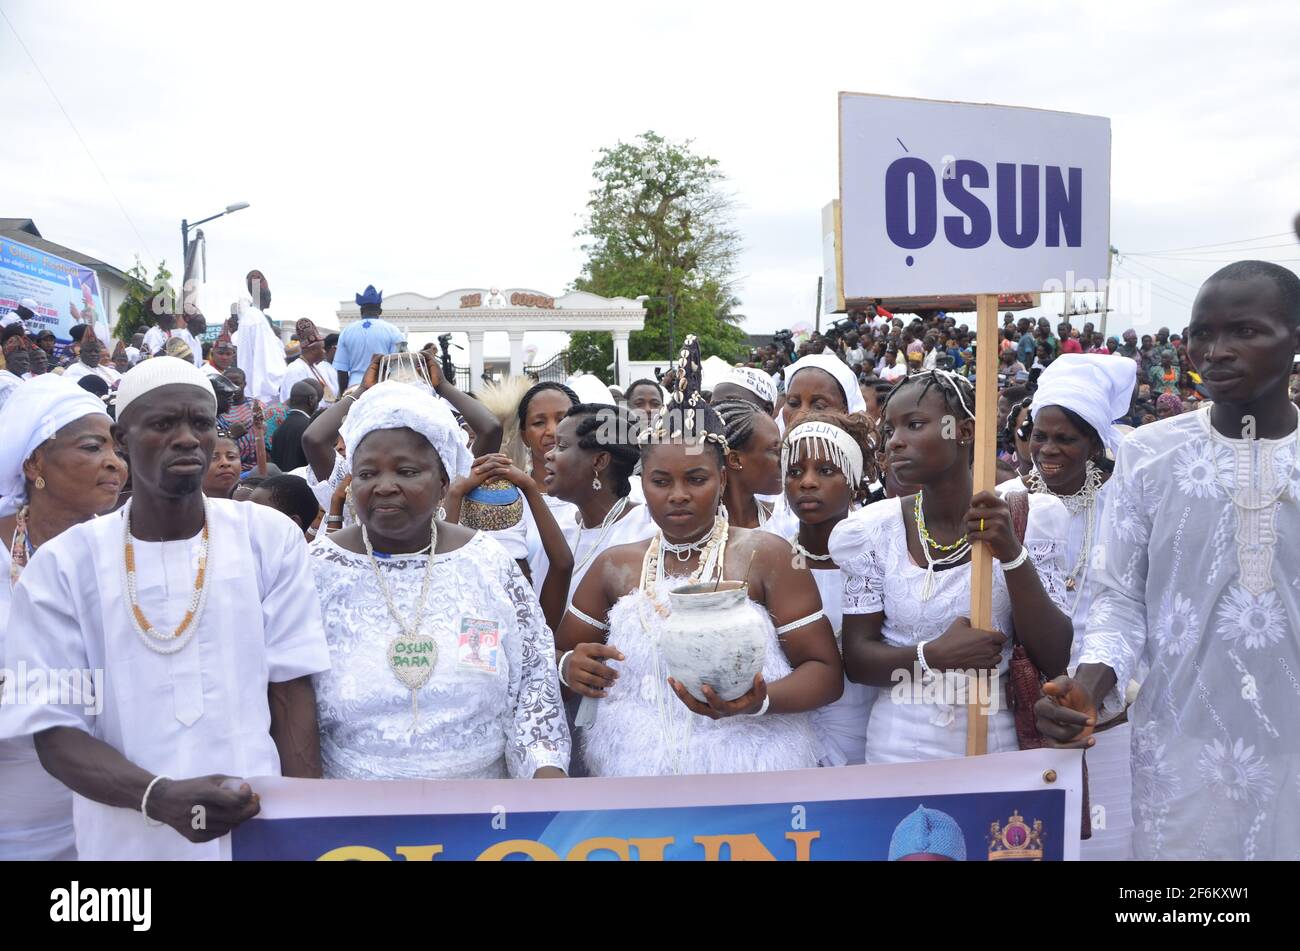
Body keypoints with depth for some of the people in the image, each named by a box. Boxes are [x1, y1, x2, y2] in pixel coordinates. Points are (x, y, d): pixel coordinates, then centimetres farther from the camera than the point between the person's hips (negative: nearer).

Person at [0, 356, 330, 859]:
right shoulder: (62, 565, -5)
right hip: (128, 841, 0)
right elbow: (55, 730, -7)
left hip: (263, 827, 1)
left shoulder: (271, 538, -3)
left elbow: (291, 692, -3)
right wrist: (159, 796, -23)